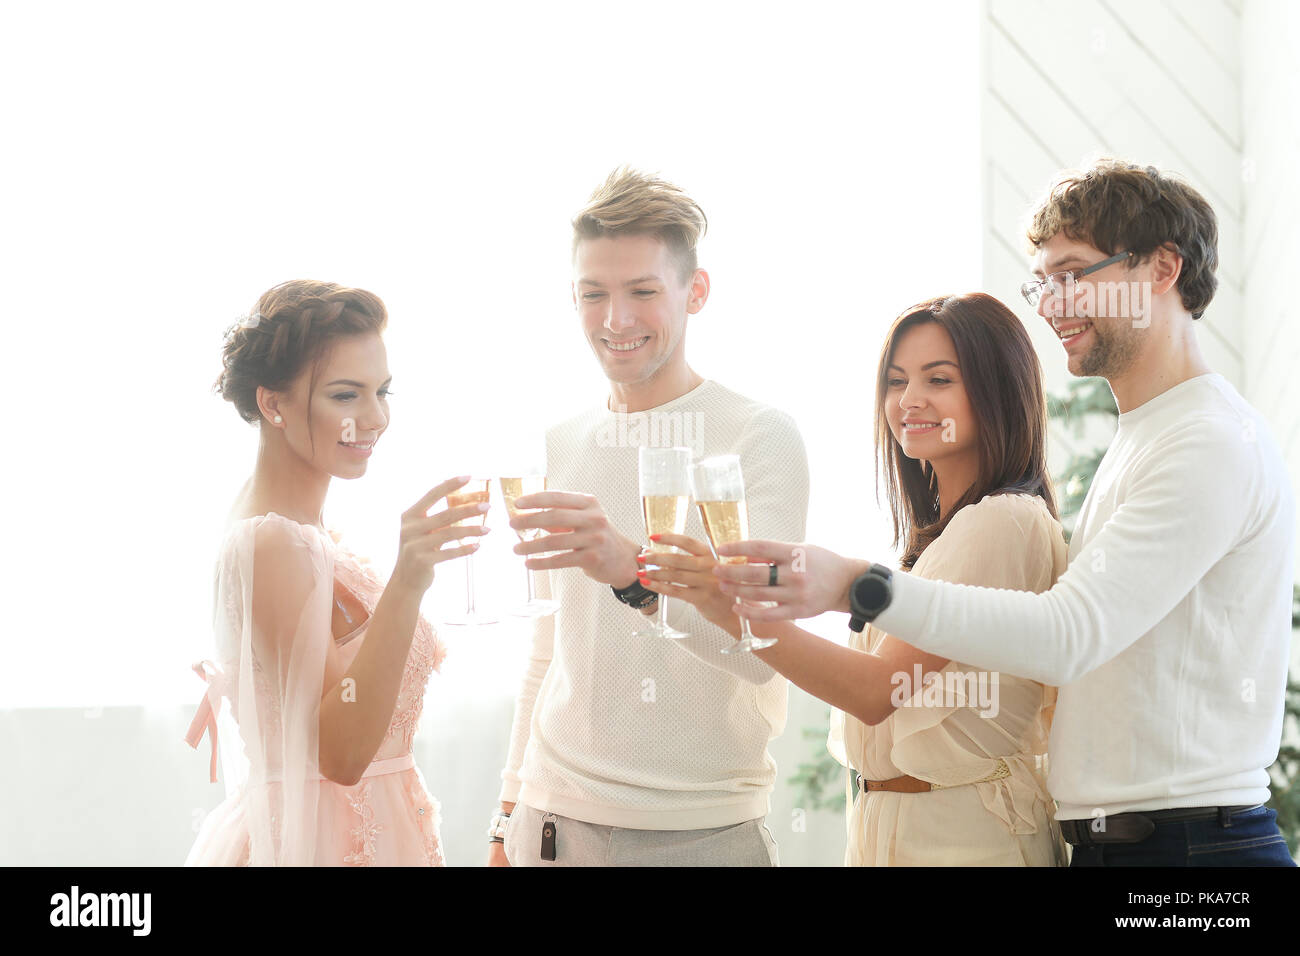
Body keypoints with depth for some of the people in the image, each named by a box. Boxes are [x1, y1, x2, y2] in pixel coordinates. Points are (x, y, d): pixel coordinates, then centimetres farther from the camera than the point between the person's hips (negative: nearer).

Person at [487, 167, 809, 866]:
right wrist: (511, 810, 15)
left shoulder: (760, 435, -7)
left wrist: (633, 571, -35)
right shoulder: (560, 445, 10)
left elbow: (762, 649, -19)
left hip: (702, 830, -4)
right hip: (554, 820, 4)